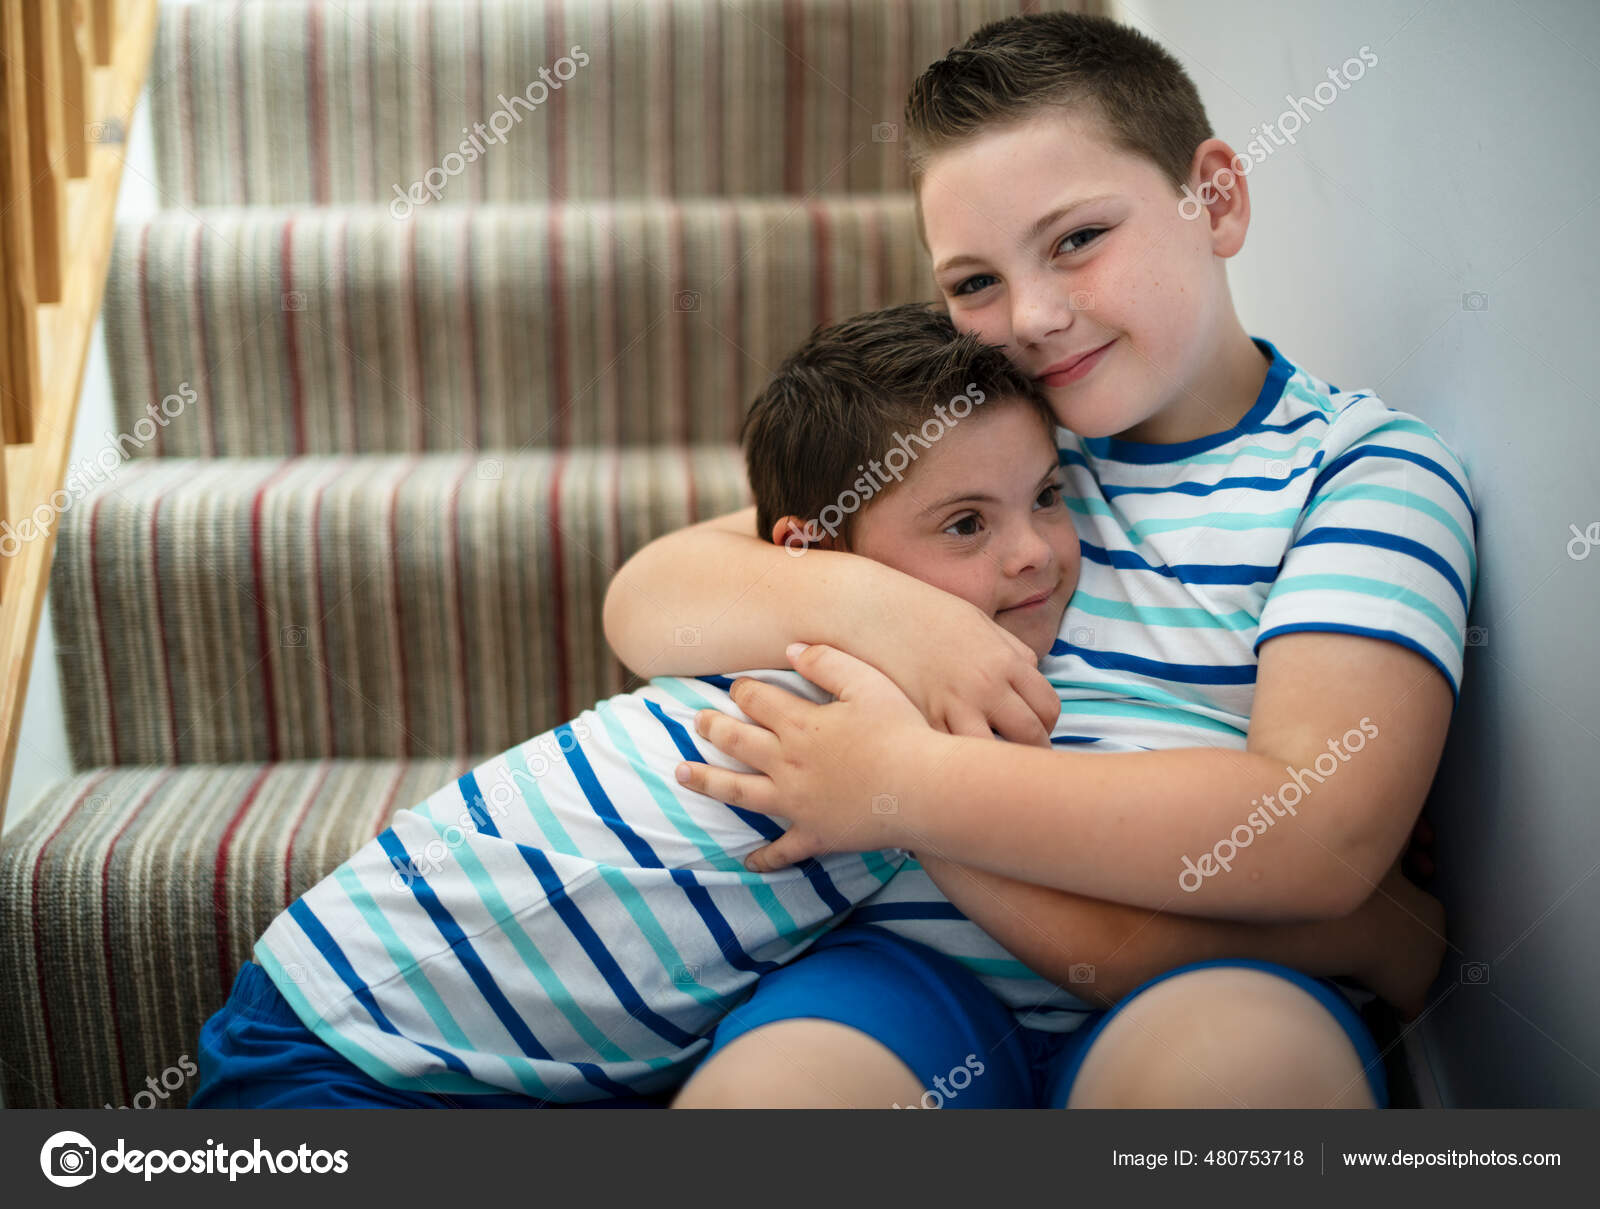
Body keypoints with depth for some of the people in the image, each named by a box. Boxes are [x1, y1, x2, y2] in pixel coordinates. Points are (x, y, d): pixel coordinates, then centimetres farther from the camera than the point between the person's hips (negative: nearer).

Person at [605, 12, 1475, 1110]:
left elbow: (1322, 834, -15)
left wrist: (904, 780, -15)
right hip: (930, 948, 3)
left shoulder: (1369, 466, 2)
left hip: (1218, 985, -2)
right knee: (754, 1086, -30)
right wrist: (867, 602, -12)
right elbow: (645, 604, 10)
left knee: (1229, 1055, -37)